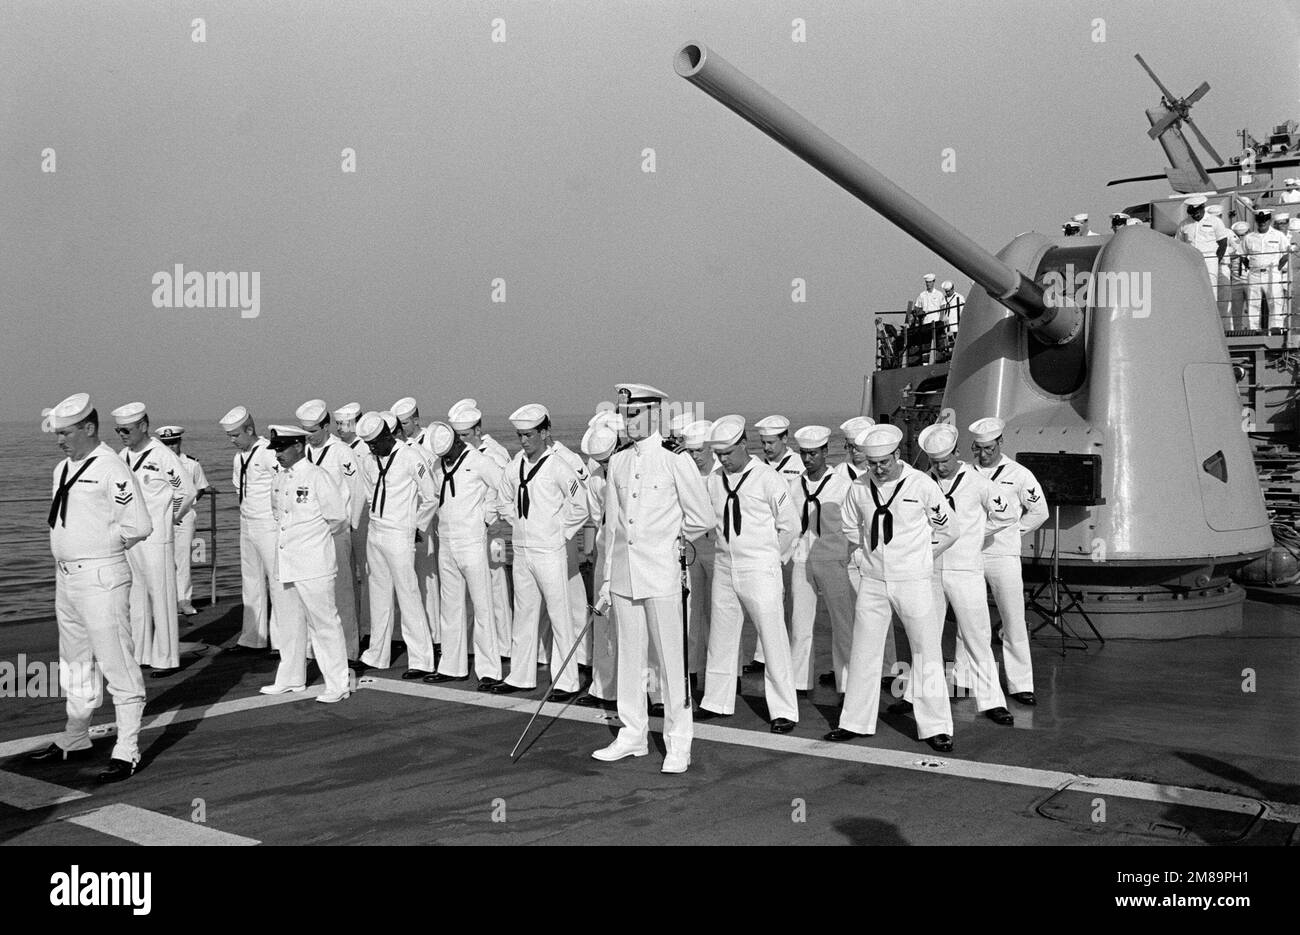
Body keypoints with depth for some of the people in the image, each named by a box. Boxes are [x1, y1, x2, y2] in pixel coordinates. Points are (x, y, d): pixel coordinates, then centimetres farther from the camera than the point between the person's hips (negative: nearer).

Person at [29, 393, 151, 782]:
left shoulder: (112, 470, -14)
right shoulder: (62, 469, 13)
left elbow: (138, 527, -17)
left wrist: (102, 547, -6)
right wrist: (68, 554, 9)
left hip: (101, 579, -9)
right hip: (66, 577, 9)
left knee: (117, 665, -4)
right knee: (75, 663, 19)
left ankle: (126, 751, 2)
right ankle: (75, 739, 33)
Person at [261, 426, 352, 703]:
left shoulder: (317, 476, -12)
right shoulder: (279, 478, 10)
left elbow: (339, 518, -9)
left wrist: (315, 535, 4)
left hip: (313, 565, -8)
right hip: (285, 563, 8)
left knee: (324, 624, -2)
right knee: (290, 624, 17)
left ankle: (337, 685, 5)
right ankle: (291, 679, 30)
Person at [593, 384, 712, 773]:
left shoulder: (676, 459, -7)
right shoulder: (618, 462, 10)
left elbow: (701, 519, -1)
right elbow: (612, 525, 14)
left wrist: (669, 542, 9)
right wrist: (606, 580, 14)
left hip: (661, 574, -5)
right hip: (624, 575, 5)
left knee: (671, 659, 1)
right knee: (629, 656, 12)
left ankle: (678, 743, 10)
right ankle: (632, 734, 24)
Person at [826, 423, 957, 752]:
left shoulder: (922, 485, -8)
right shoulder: (859, 488, 0)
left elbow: (948, 531, 2)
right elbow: (850, 527, 19)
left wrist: (918, 558, 6)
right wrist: (872, 550, 11)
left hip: (912, 582, -3)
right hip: (872, 582, 3)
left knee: (926, 653, 0)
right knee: (863, 652, 8)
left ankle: (936, 727, 9)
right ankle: (855, 721, 19)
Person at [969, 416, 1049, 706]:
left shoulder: (1018, 474, 0)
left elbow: (1039, 511, 8)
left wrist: (1012, 531, 5)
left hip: (1004, 555, -2)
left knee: (1014, 622, -2)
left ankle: (1020, 684, 5)